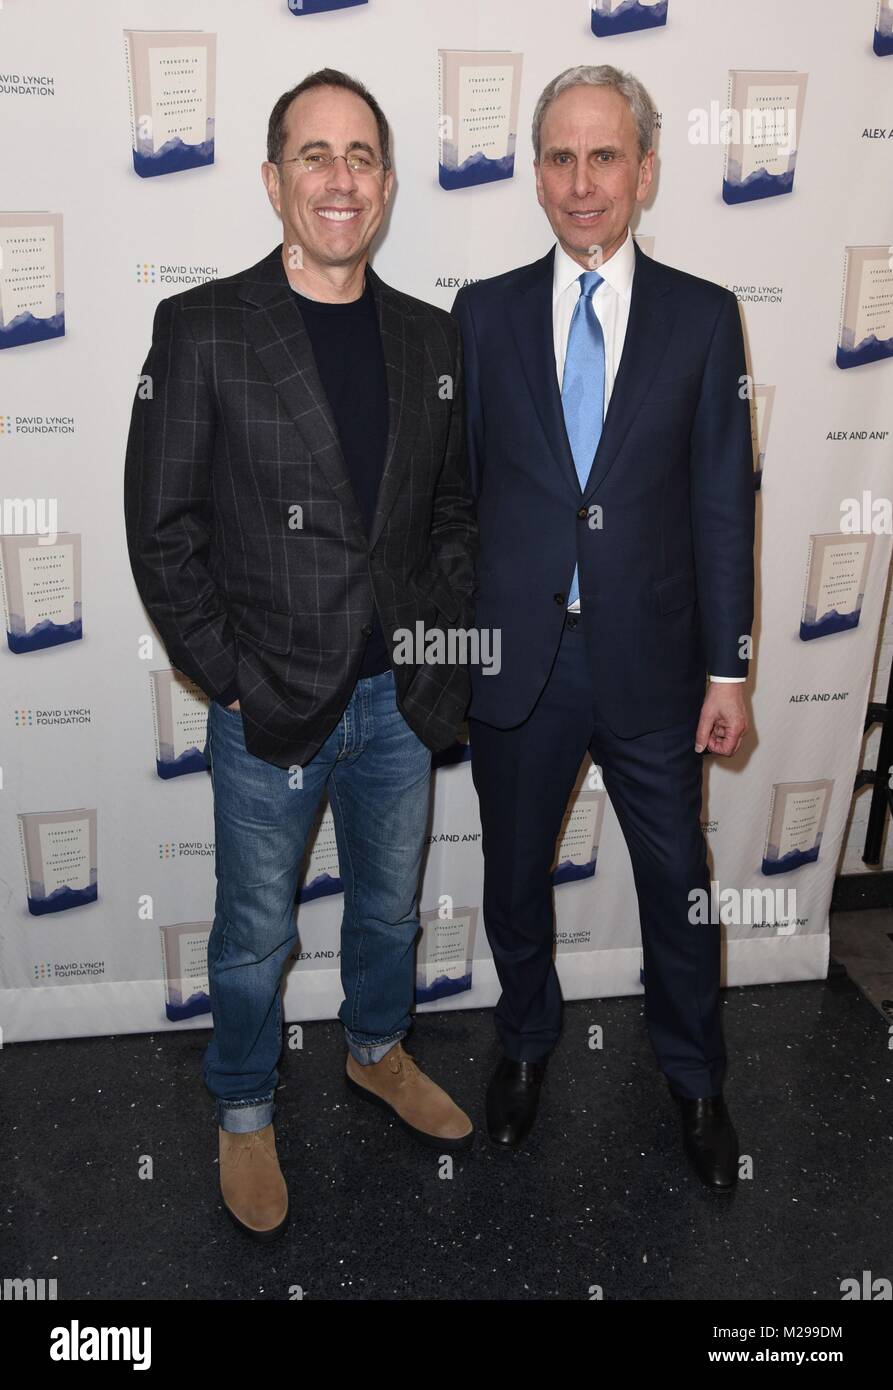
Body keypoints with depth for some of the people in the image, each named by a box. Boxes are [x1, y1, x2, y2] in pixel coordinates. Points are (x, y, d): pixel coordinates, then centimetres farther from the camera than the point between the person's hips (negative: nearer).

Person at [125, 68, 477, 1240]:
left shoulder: (431, 338, 4)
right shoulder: (201, 329, -9)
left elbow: (455, 511, 9)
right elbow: (162, 529, -9)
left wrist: (442, 651, 2)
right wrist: (230, 682, -11)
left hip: (401, 702, 4)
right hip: (271, 709, -3)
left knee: (390, 905, 23)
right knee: (255, 936, 14)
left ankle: (379, 1053, 50)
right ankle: (245, 1115, 40)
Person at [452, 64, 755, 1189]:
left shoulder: (703, 317, 0)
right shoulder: (483, 312, 3)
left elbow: (723, 502, -1)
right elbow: (456, 488, 4)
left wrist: (728, 669, -3)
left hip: (650, 663, 0)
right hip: (515, 660, 1)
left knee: (677, 880, 13)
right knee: (514, 874, 16)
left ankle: (694, 1076, 38)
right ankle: (526, 1043, 44)